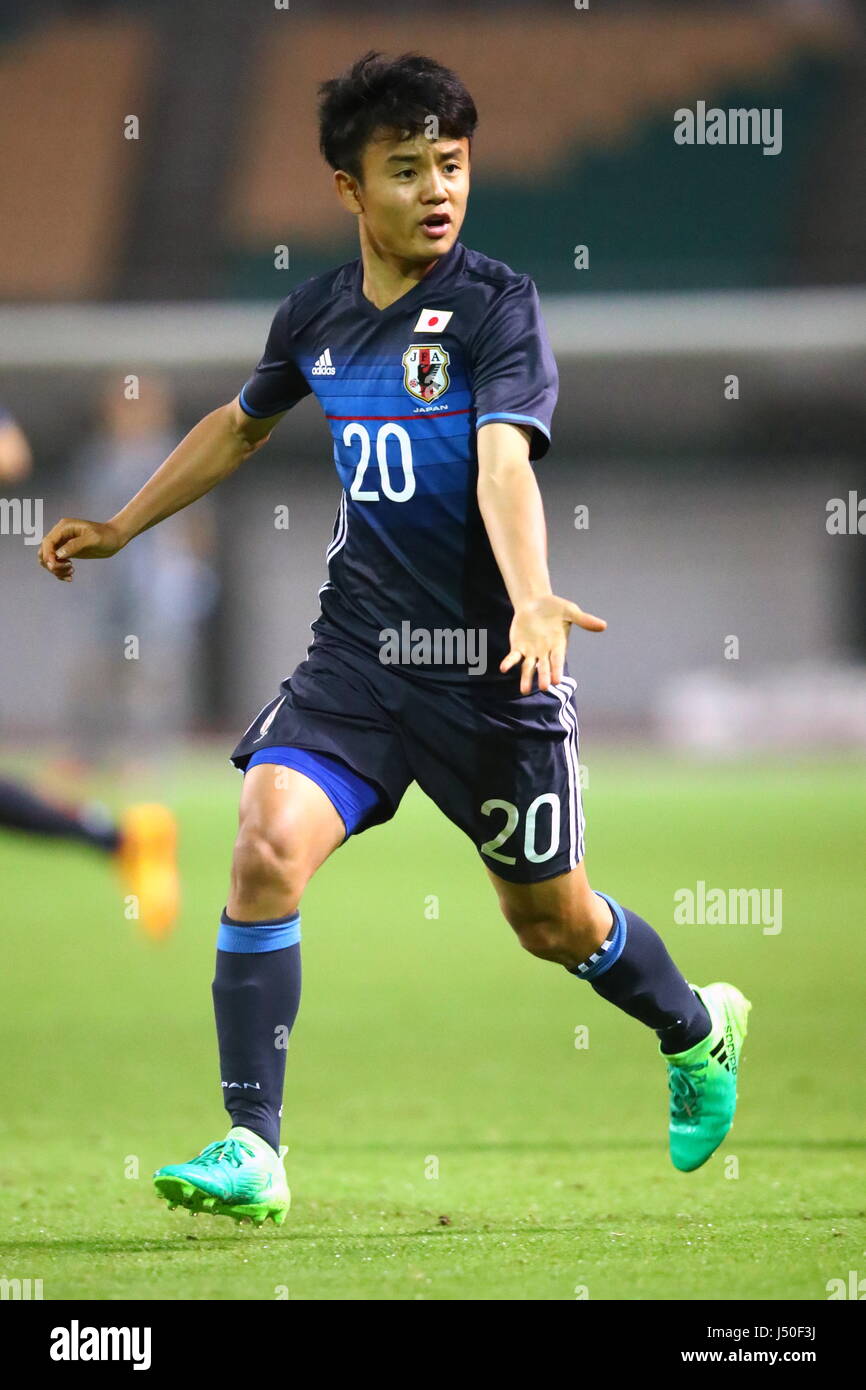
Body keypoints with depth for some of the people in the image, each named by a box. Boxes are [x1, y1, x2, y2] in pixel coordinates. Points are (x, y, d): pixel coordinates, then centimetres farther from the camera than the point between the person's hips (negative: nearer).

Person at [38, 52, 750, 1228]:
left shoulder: (498, 304, -11)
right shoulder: (316, 316, 4)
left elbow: (504, 460, -26)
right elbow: (240, 426, 25)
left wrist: (533, 601, -43)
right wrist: (120, 529, 30)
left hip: (489, 668, -4)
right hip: (356, 653, 4)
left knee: (550, 920, 10)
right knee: (268, 846, -18)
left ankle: (698, 1033, 43)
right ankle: (252, 1155, -13)